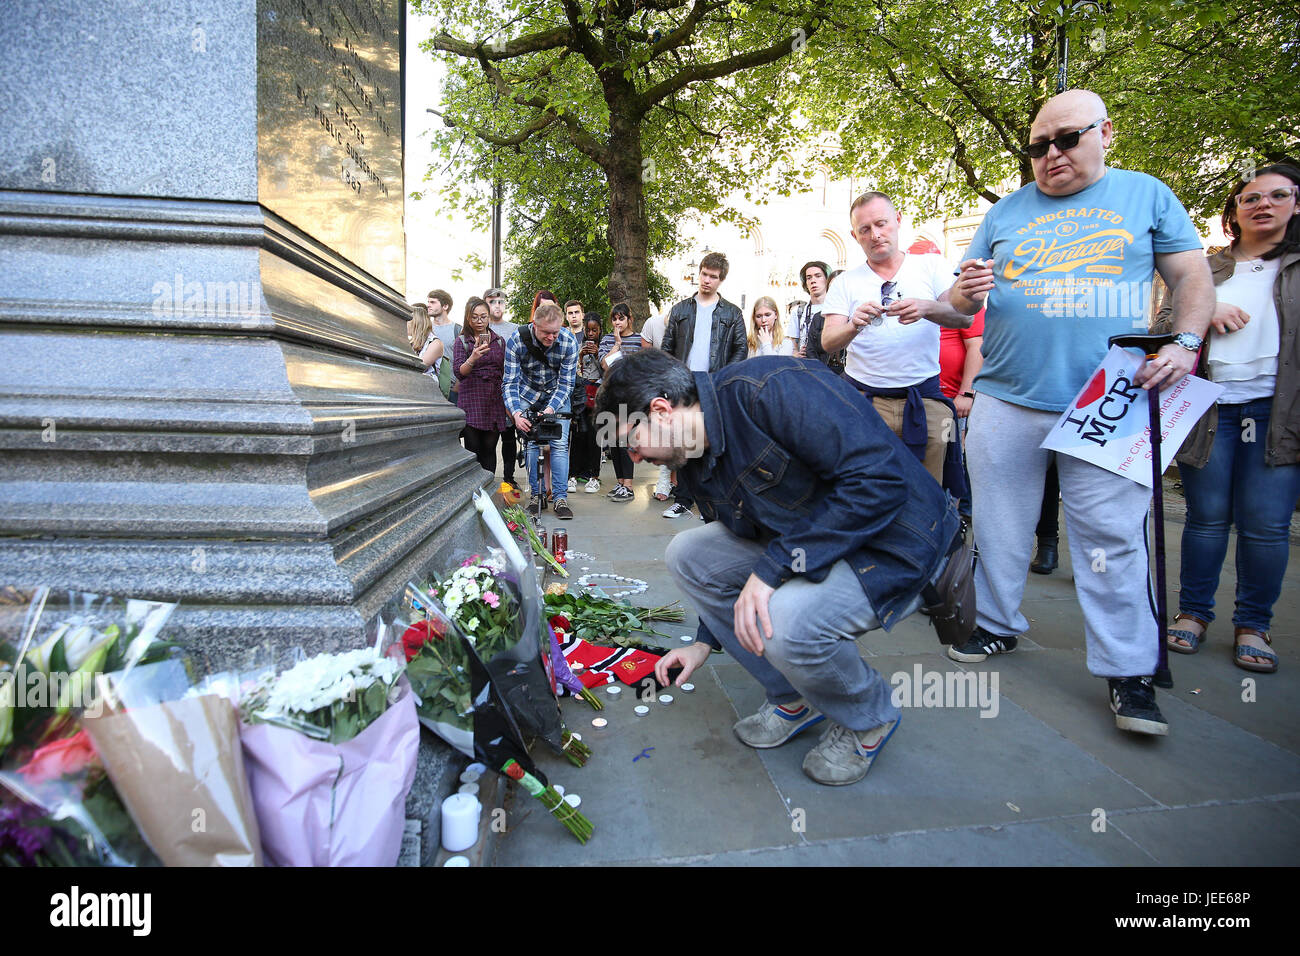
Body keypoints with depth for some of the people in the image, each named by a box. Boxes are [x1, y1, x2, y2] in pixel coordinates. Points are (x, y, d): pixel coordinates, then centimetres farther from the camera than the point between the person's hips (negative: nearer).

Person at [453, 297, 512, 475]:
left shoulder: (499, 341, 12)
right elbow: (459, 372, -9)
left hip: (494, 400, 3)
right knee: (472, 450, -7)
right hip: (471, 400, -2)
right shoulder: (462, 341, 3)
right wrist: (472, 359, -29)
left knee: (489, 449, 2)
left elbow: (505, 373, 17)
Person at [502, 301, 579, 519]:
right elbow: (509, 382, -23)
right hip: (528, 396, 0)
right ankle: (536, 495, 7)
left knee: (560, 444, -11)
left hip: (557, 395, 0)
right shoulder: (516, 341, -26)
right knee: (531, 443, -4)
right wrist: (516, 413, -38)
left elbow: (566, 383, -19)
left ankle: (560, 498, -8)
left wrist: (551, 408, -34)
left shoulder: (569, 342, -25)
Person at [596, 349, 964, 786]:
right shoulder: (693, 466, 2)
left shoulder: (773, 389, -26)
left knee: (783, 621, -33)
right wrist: (706, 640, 16)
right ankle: (794, 698, 11)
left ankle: (868, 719, 5)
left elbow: (880, 479, -32)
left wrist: (773, 568, -31)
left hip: (896, 545, -8)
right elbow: (732, 555, 16)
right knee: (686, 553, -3)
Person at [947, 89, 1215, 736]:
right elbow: (963, 304, 14)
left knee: (1113, 538, -4)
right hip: (1006, 401, 3)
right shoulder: (1005, 213, 14)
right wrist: (966, 293, -10)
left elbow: (1192, 275, 10)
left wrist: (1186, 343, -7)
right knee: (998, 525, 7)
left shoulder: (1146, 195, 11)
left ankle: (1128, 671, 6)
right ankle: (997, 625, 25)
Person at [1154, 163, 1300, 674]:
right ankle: (1193, 612, 15)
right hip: (1210, 406, 1)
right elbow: (1162, 324, 11)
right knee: (1207, 516, 3)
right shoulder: (1204, 268, 16)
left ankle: (1253, 625, 10)